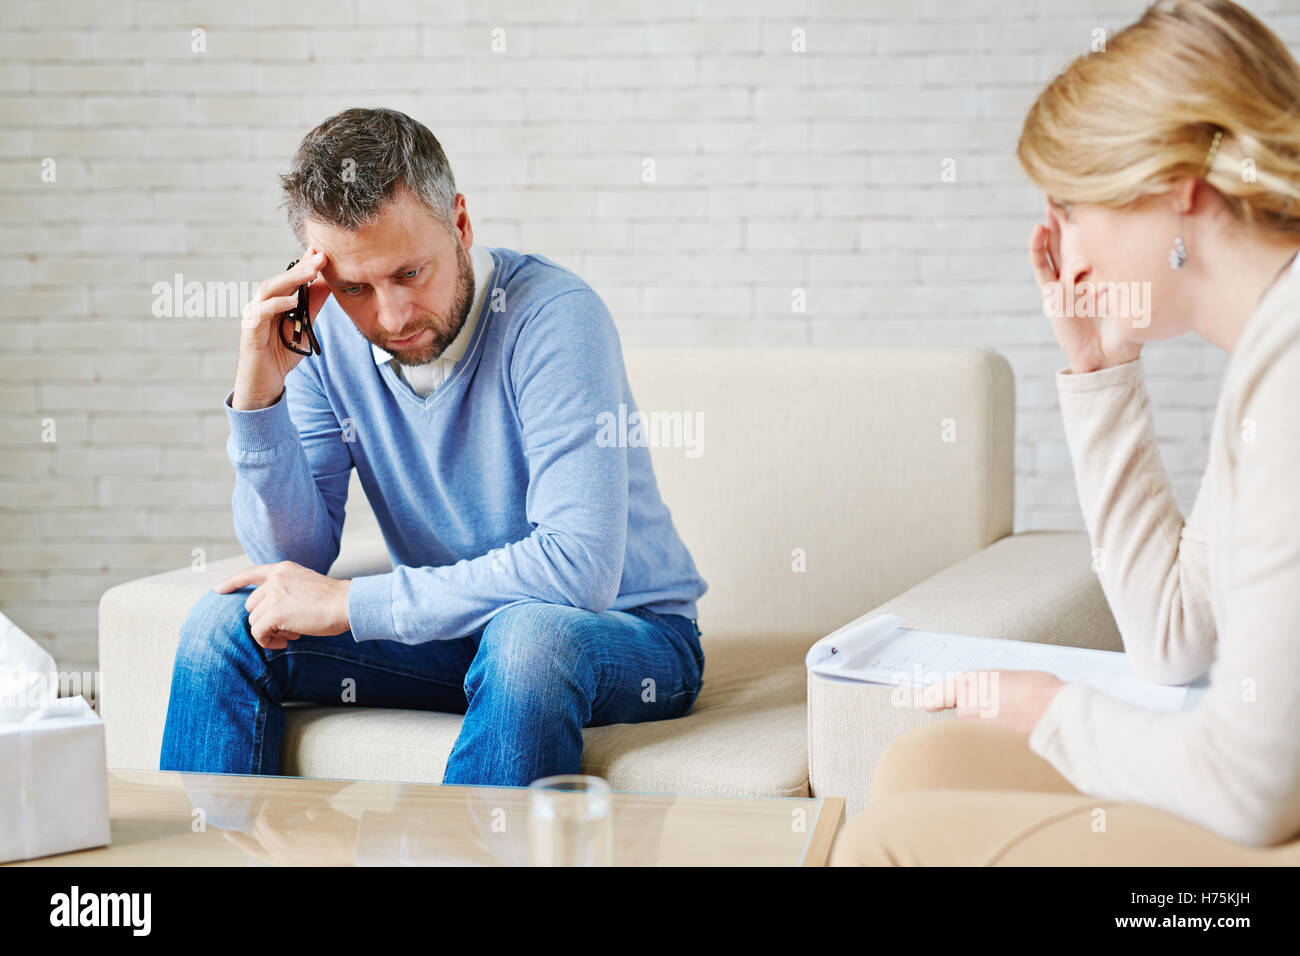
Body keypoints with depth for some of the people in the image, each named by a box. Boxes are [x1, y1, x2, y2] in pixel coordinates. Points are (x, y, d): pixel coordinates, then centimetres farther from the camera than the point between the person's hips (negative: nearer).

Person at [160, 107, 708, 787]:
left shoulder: (555, 317, -23)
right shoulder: (330, 337, -5)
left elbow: (579, 566, -32)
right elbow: (294, 559, -6)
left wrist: (349, 602, -27)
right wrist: (258, 393, -21)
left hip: (627, 634, -5)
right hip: (446, 625, 5)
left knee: (531, 636, -37)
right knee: (225, 625, -12)